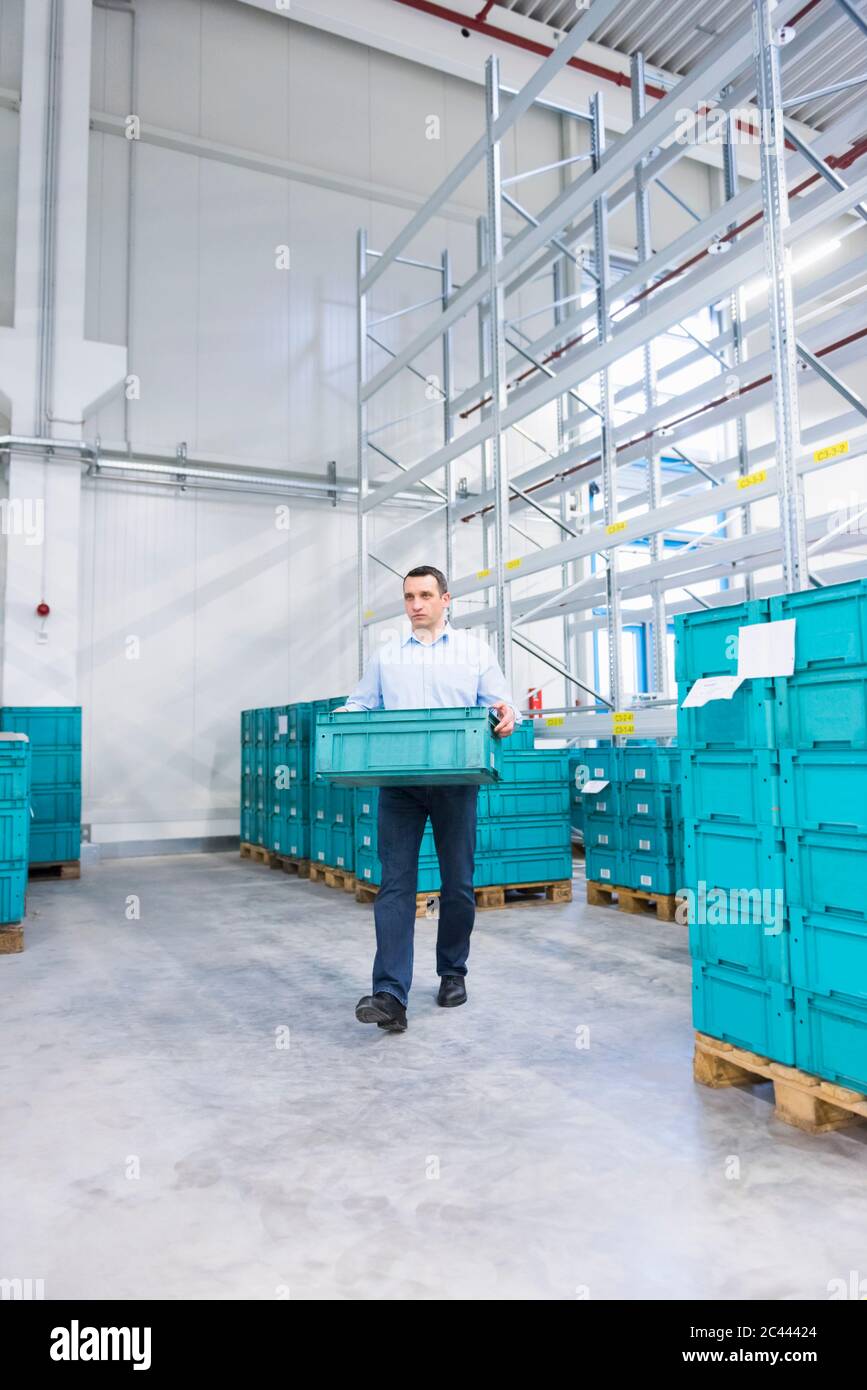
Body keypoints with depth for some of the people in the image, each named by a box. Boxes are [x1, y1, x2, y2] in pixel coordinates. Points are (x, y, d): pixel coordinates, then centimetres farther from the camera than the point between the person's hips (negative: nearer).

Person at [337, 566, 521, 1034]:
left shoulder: (475, 649, 9)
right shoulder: (385, 655, 14)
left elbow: (499, 704, 5)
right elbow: (360, 706, 13)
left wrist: (507, 716, -18)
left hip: (455, 782, 0)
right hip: (398, 783, 1)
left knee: (458, 884, 8)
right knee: (394, 885, -6)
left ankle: (452, 973, 28)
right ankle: (390, 995, -8)